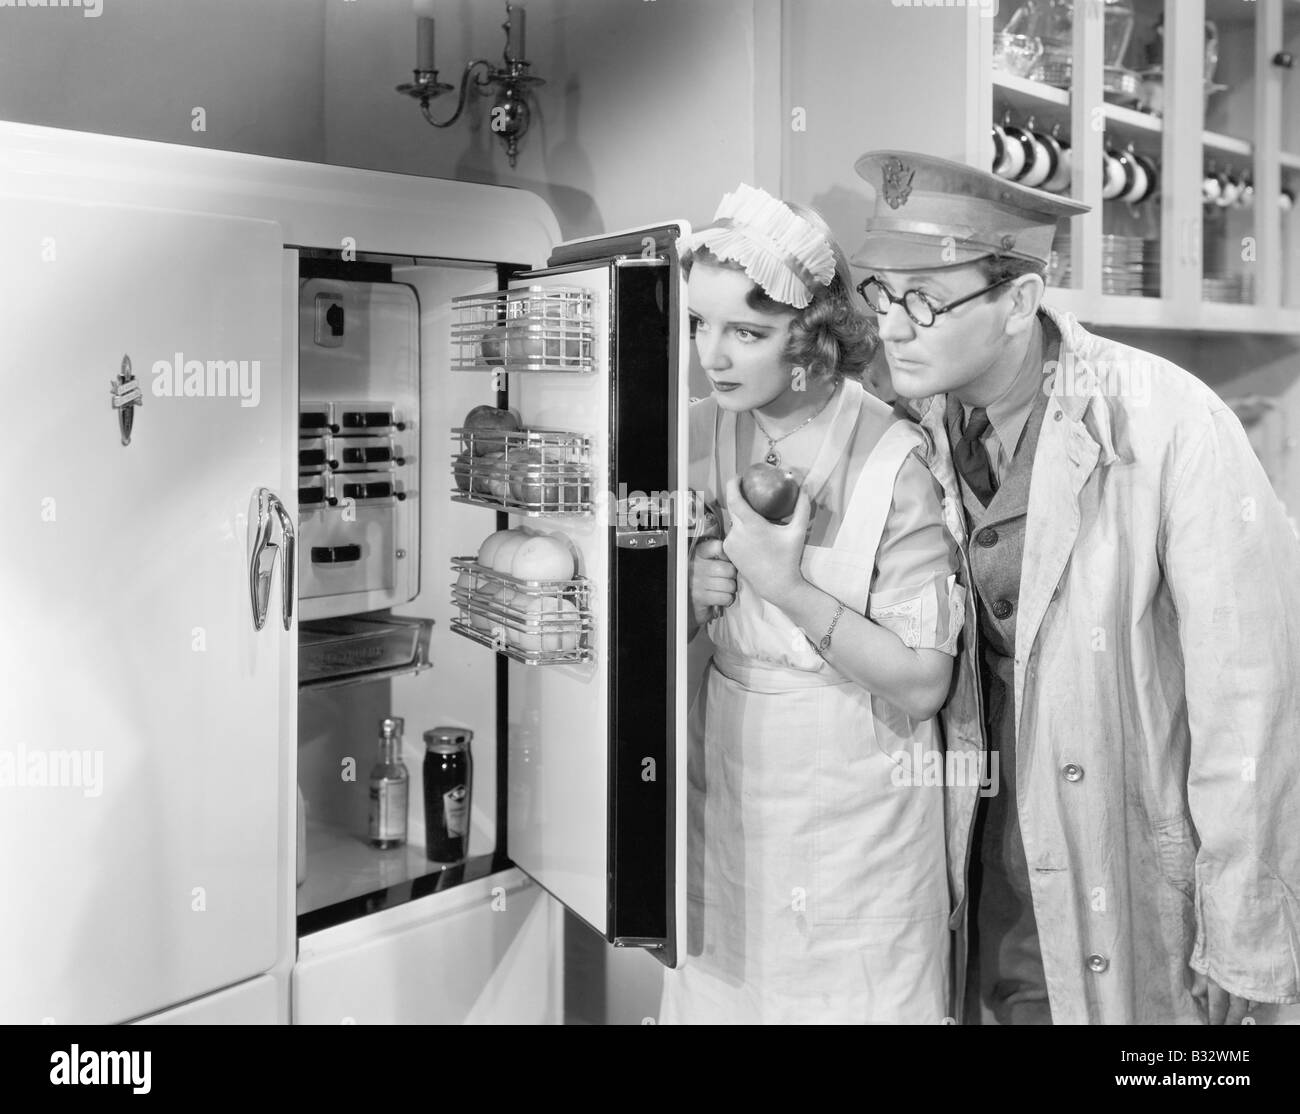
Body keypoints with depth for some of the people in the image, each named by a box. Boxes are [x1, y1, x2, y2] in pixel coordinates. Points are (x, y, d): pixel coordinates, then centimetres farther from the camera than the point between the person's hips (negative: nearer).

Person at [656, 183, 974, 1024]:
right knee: (718, 990, 17)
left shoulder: (891, 461, -17)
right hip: (725, 780, 4)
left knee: (850, 997, 12)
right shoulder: (698, 436, -3)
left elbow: (923, 684, -16)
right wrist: (686, 599, -12)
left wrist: (787, 587, -23)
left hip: (857, 804, -4)